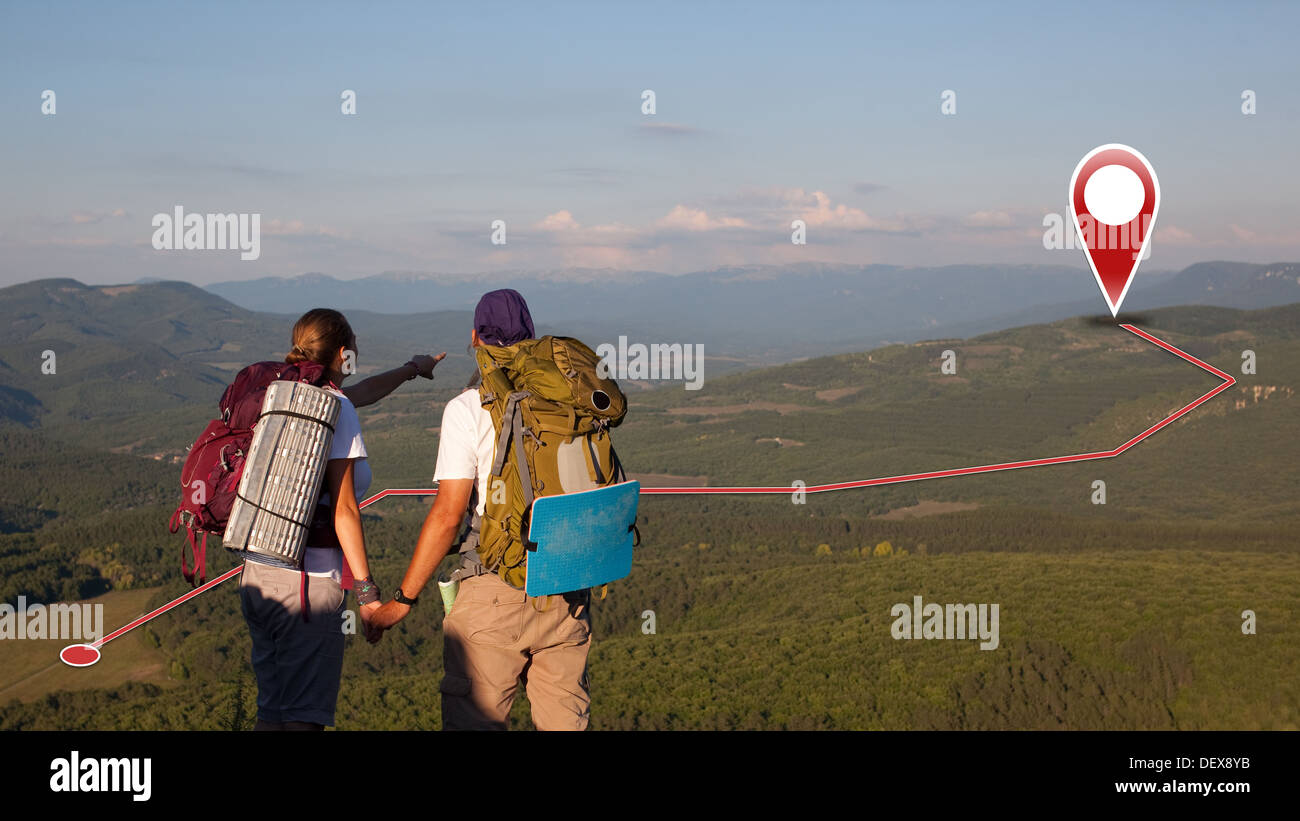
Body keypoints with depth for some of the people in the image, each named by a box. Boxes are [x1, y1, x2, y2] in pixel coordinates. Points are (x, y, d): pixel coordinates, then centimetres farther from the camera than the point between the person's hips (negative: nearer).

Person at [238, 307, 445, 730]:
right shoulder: (336, 410, -10)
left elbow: (358, 393, 34)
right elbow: (344, 510, -14)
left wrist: (412, 369, 50)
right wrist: (368, 591, -10)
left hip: (257, 571, 8)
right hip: (308, 580, -8)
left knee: (271, 712, 15)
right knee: (304, 718, -4)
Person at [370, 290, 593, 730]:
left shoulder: (467, 409, -6)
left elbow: (448, 512, -10)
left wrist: (403, 599, -4)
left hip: (495, 589, -4)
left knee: (472, 718, 2)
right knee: (564, 720, 11)